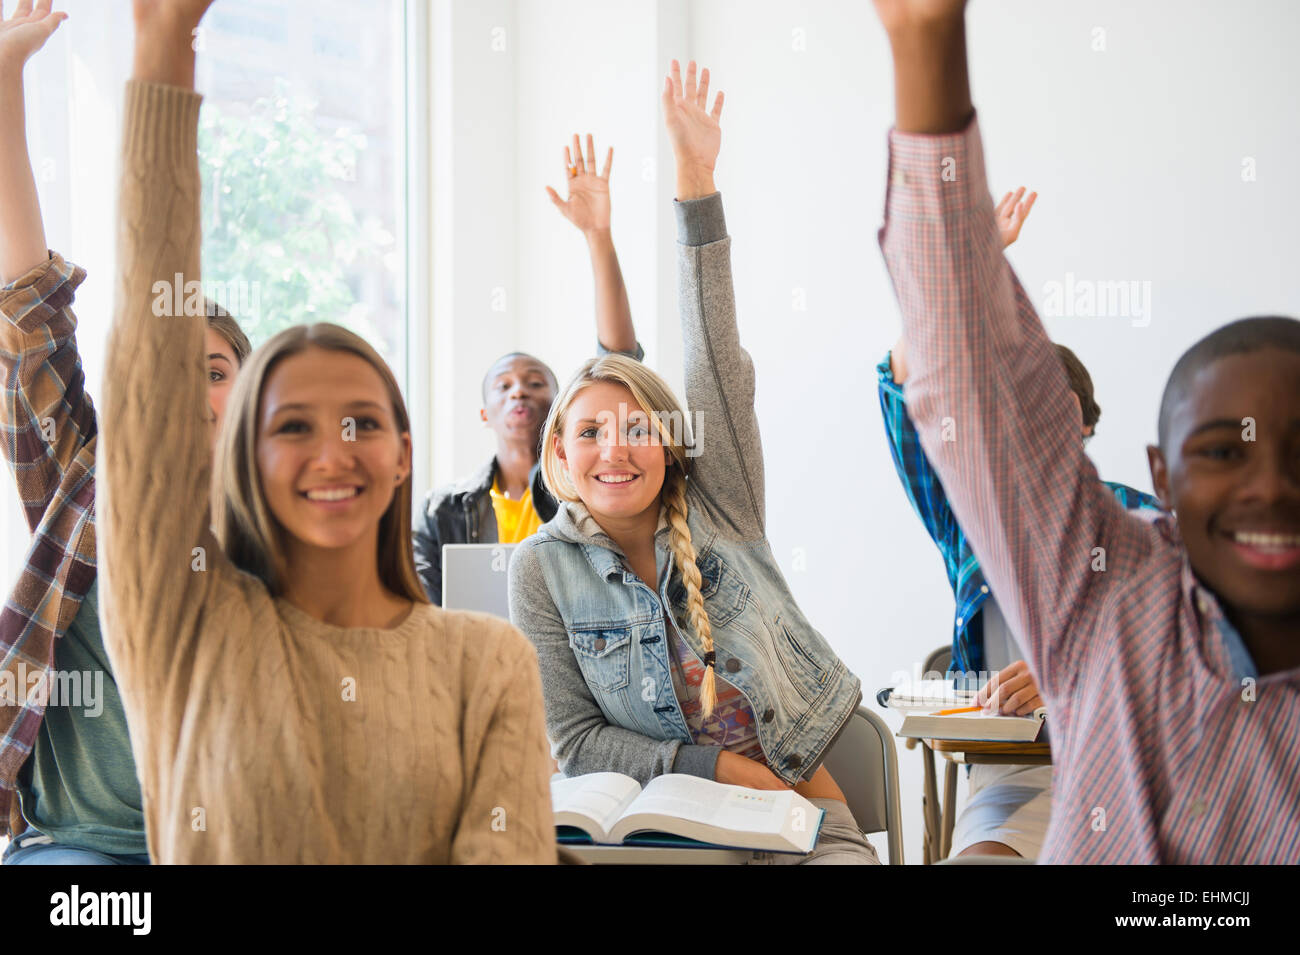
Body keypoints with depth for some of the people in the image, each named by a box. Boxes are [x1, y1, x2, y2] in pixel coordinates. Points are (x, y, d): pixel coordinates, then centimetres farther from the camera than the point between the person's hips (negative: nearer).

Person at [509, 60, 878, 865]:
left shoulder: (718, 509, 2)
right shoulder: (543, 569, 0)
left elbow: (721, 366, -10)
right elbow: (575, 740, 0)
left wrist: (698, 185, -18)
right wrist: (721, 769, -12)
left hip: (806, 818, 1)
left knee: (849, 858, -28)